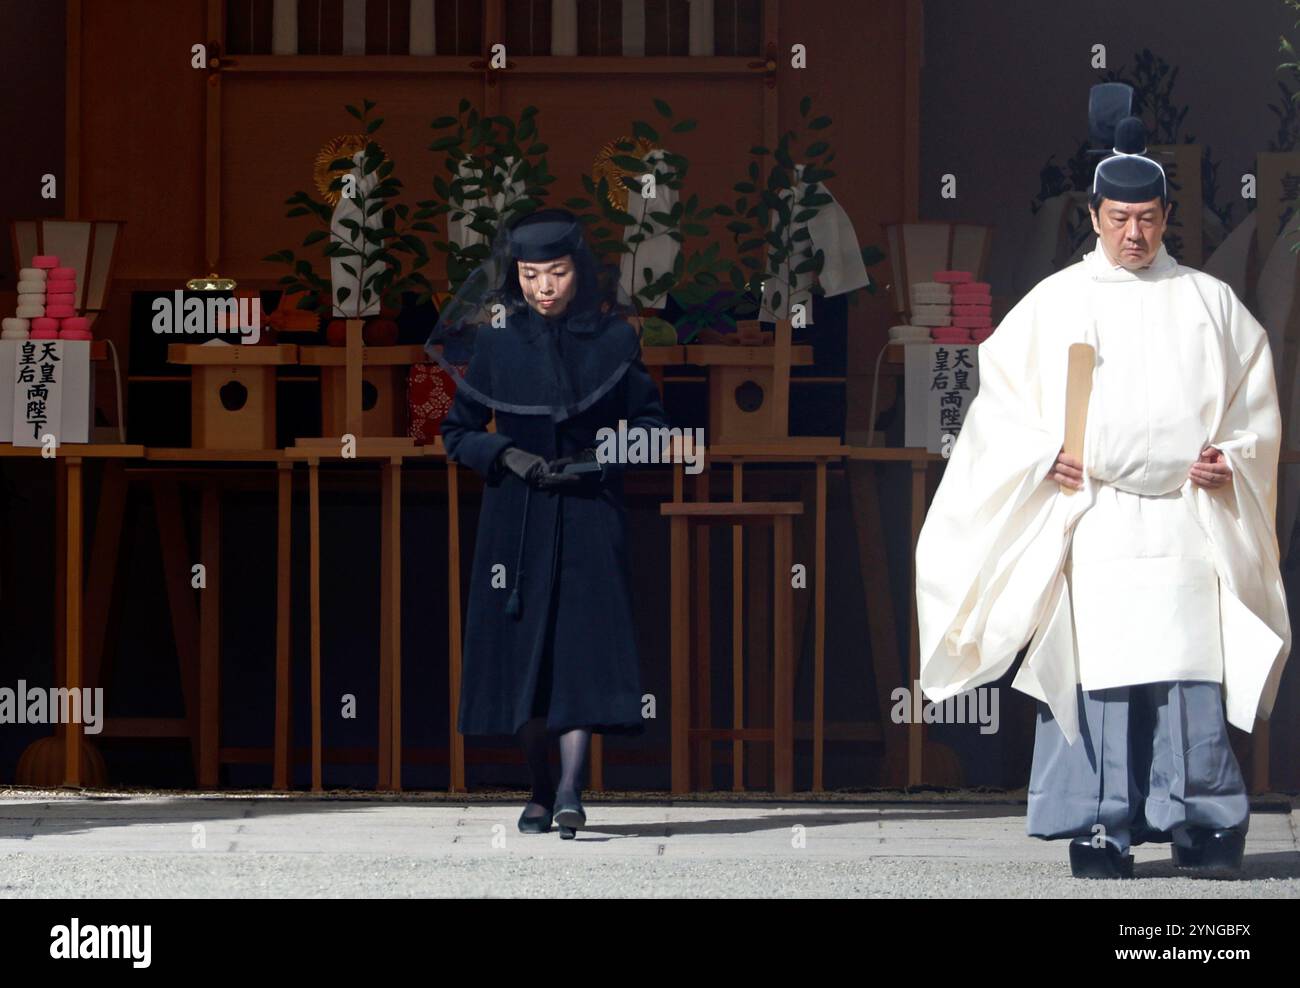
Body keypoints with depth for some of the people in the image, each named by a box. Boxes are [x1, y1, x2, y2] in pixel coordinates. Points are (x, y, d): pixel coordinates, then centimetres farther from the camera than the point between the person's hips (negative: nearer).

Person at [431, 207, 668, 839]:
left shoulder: (612, 337, 0)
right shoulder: (493, 339, 0)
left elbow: (649, 420, 7)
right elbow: (458, 432, 5)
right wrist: (506, 455, -12)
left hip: (590, 511, -1)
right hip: (516, 517, 1)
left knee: (585, 638, -14)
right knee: (522, 648, 3)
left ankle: (570, 788, -21)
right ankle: (541, 791, 15)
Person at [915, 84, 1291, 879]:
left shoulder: (1211, 304, 11)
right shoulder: (1055, 303, 8)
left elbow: (1255, 405, 15)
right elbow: (1001, 398, 9)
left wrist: (1231, 459, -3)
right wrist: (1044, 456, -6)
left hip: (1186, 517, 1)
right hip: (1087, 514, -1)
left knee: (1190, 667, -6)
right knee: (1095, 668, -5)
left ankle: (1203, 821, 1)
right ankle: (1099, 830, -2)